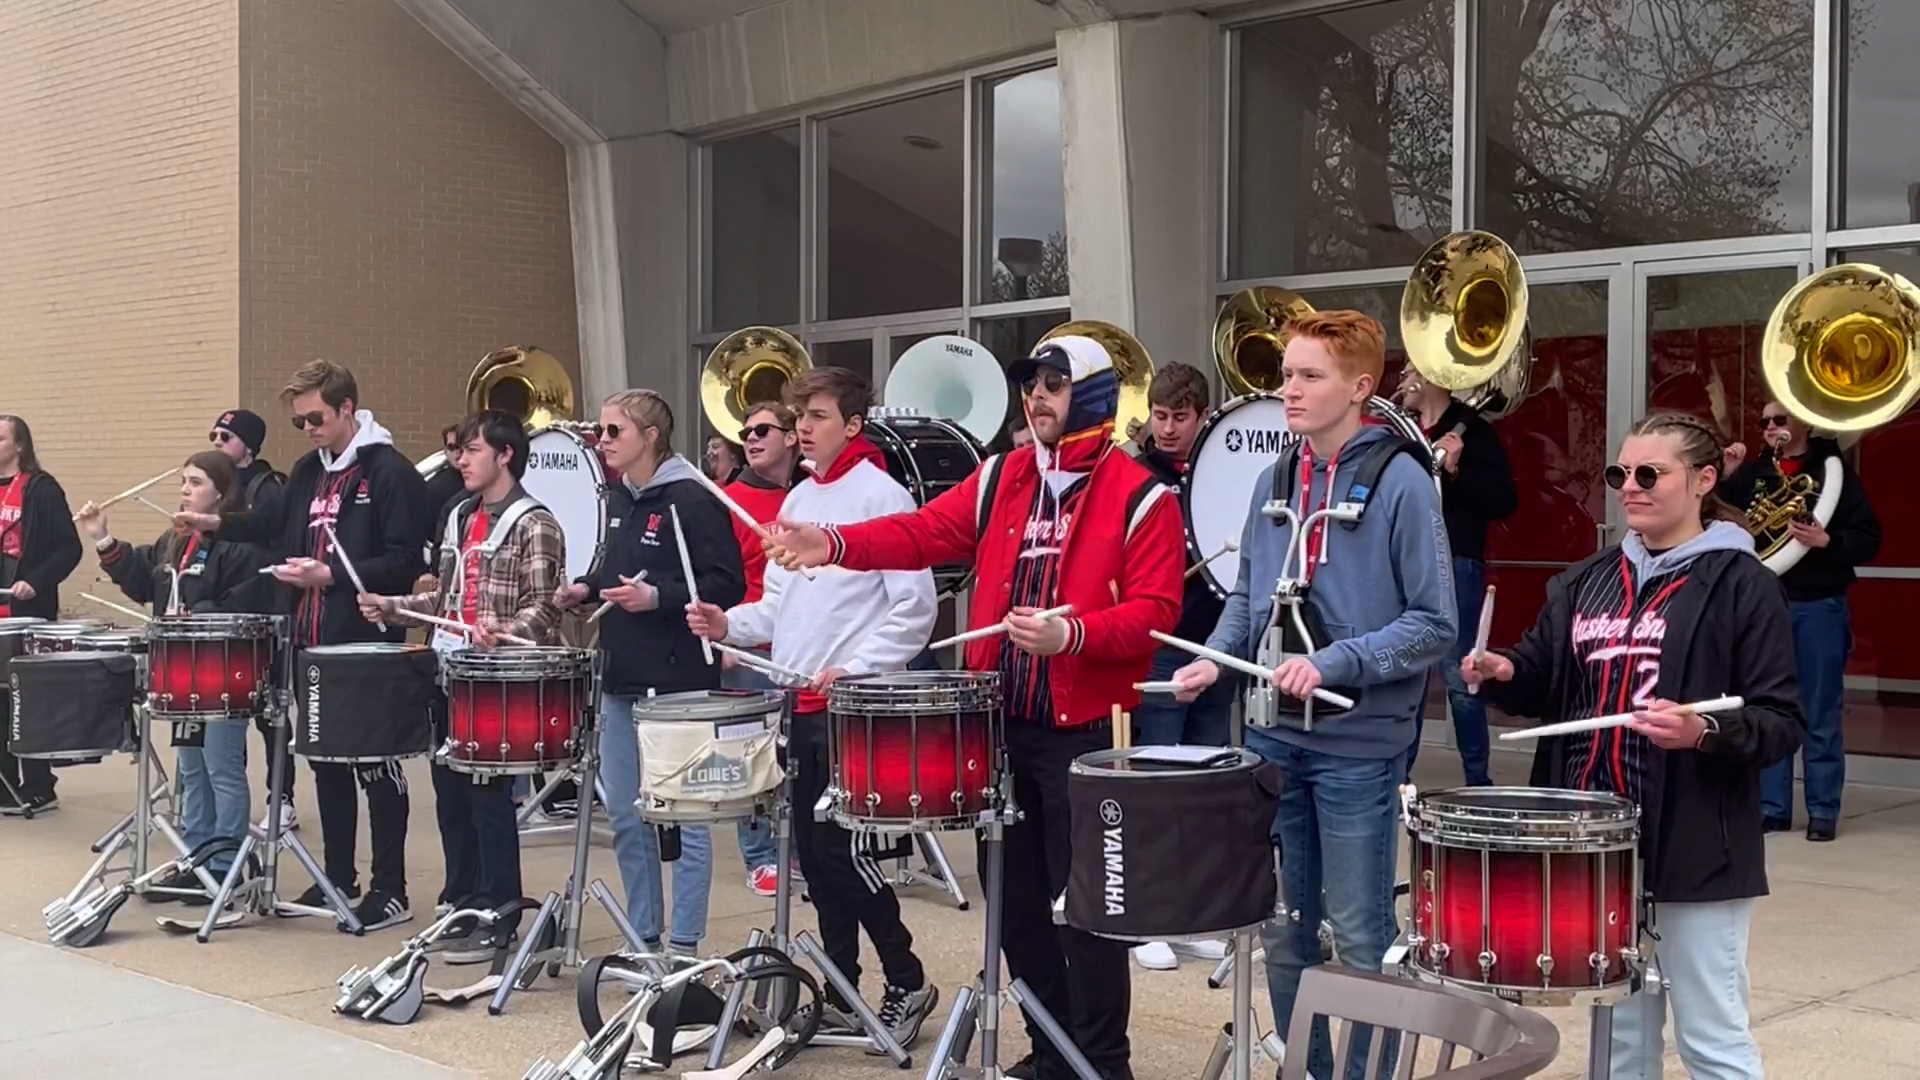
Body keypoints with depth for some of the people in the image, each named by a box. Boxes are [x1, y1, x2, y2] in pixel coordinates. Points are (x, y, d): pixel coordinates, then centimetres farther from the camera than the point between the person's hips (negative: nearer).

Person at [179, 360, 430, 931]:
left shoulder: (391, 471, -11)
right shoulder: (308, 470, 13)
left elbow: (405, 561, -18)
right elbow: (275, 524, 27)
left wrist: (331, 576, -23)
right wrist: (216, 522, 12)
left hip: (368, 645, -8)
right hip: (313, 642, 8)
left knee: (375, 767, -2)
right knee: (326, 762, 14)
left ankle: (391, 892, 4)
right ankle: (337, 879, 25)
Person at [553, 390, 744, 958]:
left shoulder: (692, 500, -12)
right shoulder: (619, 501, 13)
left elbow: (724, 586, -16)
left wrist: (658, 597, -25)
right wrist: (588, 589, 7)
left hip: (678, 683, -9)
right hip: (621, 680, 9)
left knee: (683, 816, 1)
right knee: (625, 816, 13)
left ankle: (683, 944, 9)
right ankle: (644, 937, 25)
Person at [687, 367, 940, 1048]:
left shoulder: (880, 495, -9)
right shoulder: (798, 499, 14)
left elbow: (914, 608, -13)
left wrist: (854, 670, -17)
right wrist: (730, 624, 3)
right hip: (800, 700, 8)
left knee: (842, 850, -7)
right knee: (814, 853, 10)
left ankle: (907, 982, 9)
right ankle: (842, 992, 19)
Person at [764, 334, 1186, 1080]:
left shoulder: (1139, 497, -6)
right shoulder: (1001, 479, 11)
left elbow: (1155, 611, -13)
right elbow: (925, 532, 2)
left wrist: (1070, 634, -28)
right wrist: (837, 544, -14)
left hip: (1086, 730, -6)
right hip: (1003, 721, 6)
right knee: (1016, 894, 12)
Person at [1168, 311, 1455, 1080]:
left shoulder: (1400, 481, -10)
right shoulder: (1274, 481, 7)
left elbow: (1433, 622, -12)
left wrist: (1331, 664, -21)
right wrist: (1214, 658, -1)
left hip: (1358, 743, -6)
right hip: (1274, 733, 6)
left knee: (1359, 938, 4)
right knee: (1283, 928, 14)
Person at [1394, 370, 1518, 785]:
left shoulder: (1473, 431, -4)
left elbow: (1504, 502, -13)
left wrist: (1457, 469, -22)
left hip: (1456, 565, -7)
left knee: (1459, 676, -6)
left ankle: (1477, 777, 1)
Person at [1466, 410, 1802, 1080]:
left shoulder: (1742, 585, -7)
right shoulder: (1586, 582, 12)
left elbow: (1782, 722, -12)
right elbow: (1547, 680, 20)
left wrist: (1706, 733, -30)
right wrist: (1504, 673, -2)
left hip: (1694, 844, -6)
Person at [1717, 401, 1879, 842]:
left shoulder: (1832, 470, -1)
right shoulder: (1753, 473, 10)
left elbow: (1869, 538, -5)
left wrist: (1826, 541, -22)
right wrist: (1723, 477, -3)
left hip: (1818, 607, -4)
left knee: (1820, 716, 2)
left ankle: (1823, 811, 9)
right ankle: (1771, 807, 14)